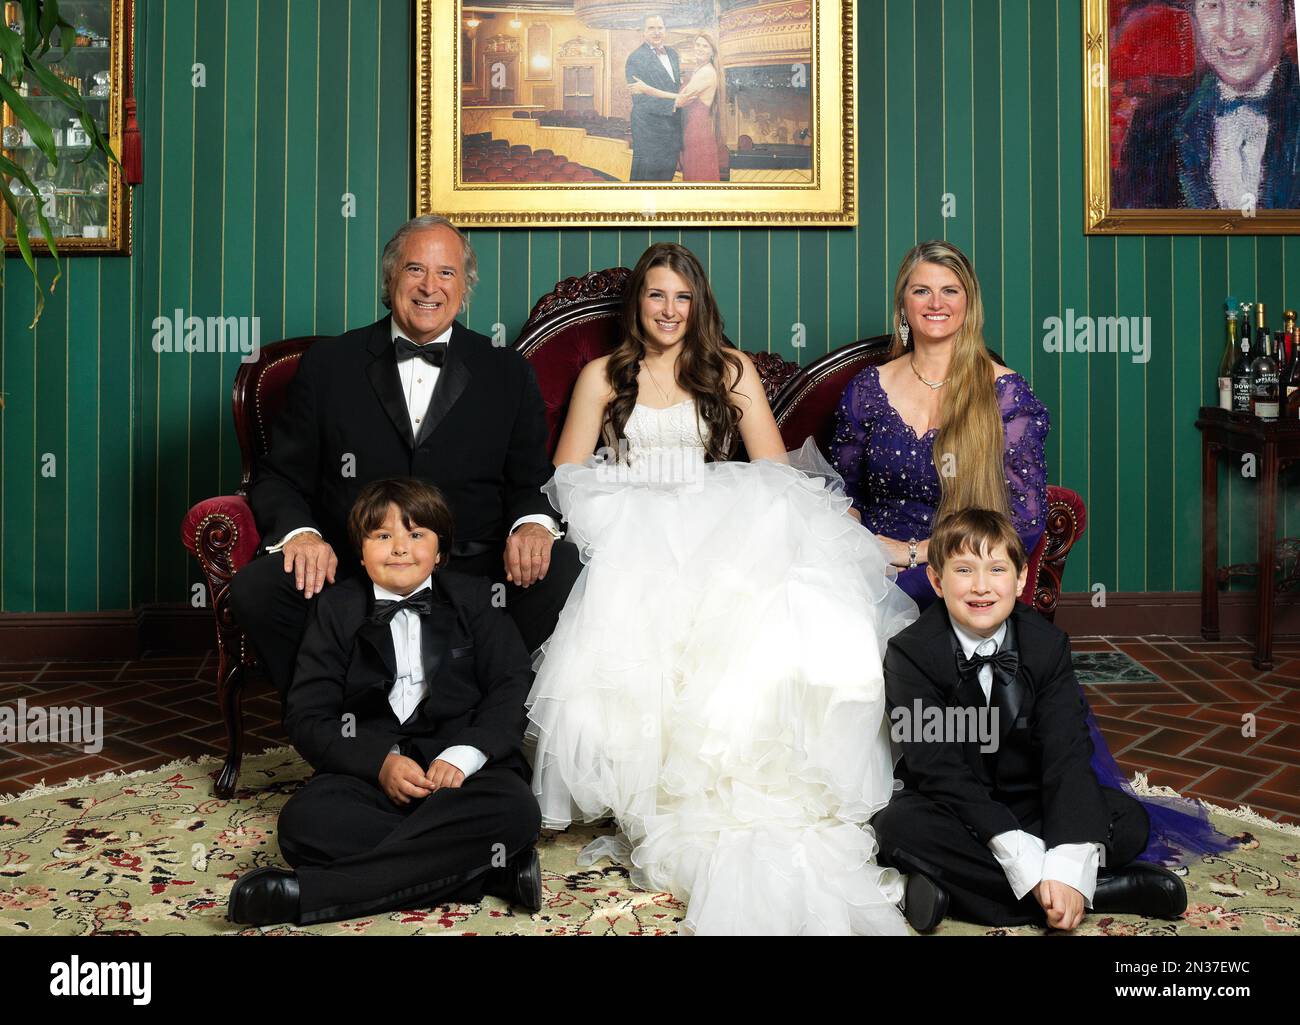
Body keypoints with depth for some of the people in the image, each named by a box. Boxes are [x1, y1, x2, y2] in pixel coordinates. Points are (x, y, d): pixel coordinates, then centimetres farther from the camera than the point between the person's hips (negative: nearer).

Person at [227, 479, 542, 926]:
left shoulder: (471, 599, 15)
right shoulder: (337, 609, 14)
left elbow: (512, 692, 4)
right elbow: (307, 718, 5)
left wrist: (464, 755, -16)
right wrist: (380, 762, -13)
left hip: (462, 769, 0)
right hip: (369, 769, 0)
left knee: (513, 811, -35)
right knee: (302, 820, -33)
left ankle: (308, 892, -35)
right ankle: (493, 868, -33)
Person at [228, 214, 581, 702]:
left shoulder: (508, 373, 14)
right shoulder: (329, 363, 11)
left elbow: (532, 481, 12)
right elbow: (278, 476, 10)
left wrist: (533, 523, -13)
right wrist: (299, 531, -12)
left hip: (472, 574, 0)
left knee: (564, 570, -28)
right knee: (256, 587, -29)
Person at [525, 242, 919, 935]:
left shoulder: (731, 371, 20)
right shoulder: (602, 376, 19)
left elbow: (776, 470, 12)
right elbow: (568, 476, 11)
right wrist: (638, 511, -8)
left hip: (717, 531, 1)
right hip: (630, 534, -1)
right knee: (640, 616, -36)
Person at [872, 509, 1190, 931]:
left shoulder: (1048, 646, -8)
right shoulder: (910, 654, -16)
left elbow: (1068, 755, -17)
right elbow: (940, 769, -23)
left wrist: (1068, 867, -34)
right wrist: (1027, 862, -33)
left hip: (1031, 802, 3)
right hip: (953, 807, -2)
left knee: (1129, 821, -18)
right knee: (900, 827, -34)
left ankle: (954, 891, -27)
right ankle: (1103, 889, -30)